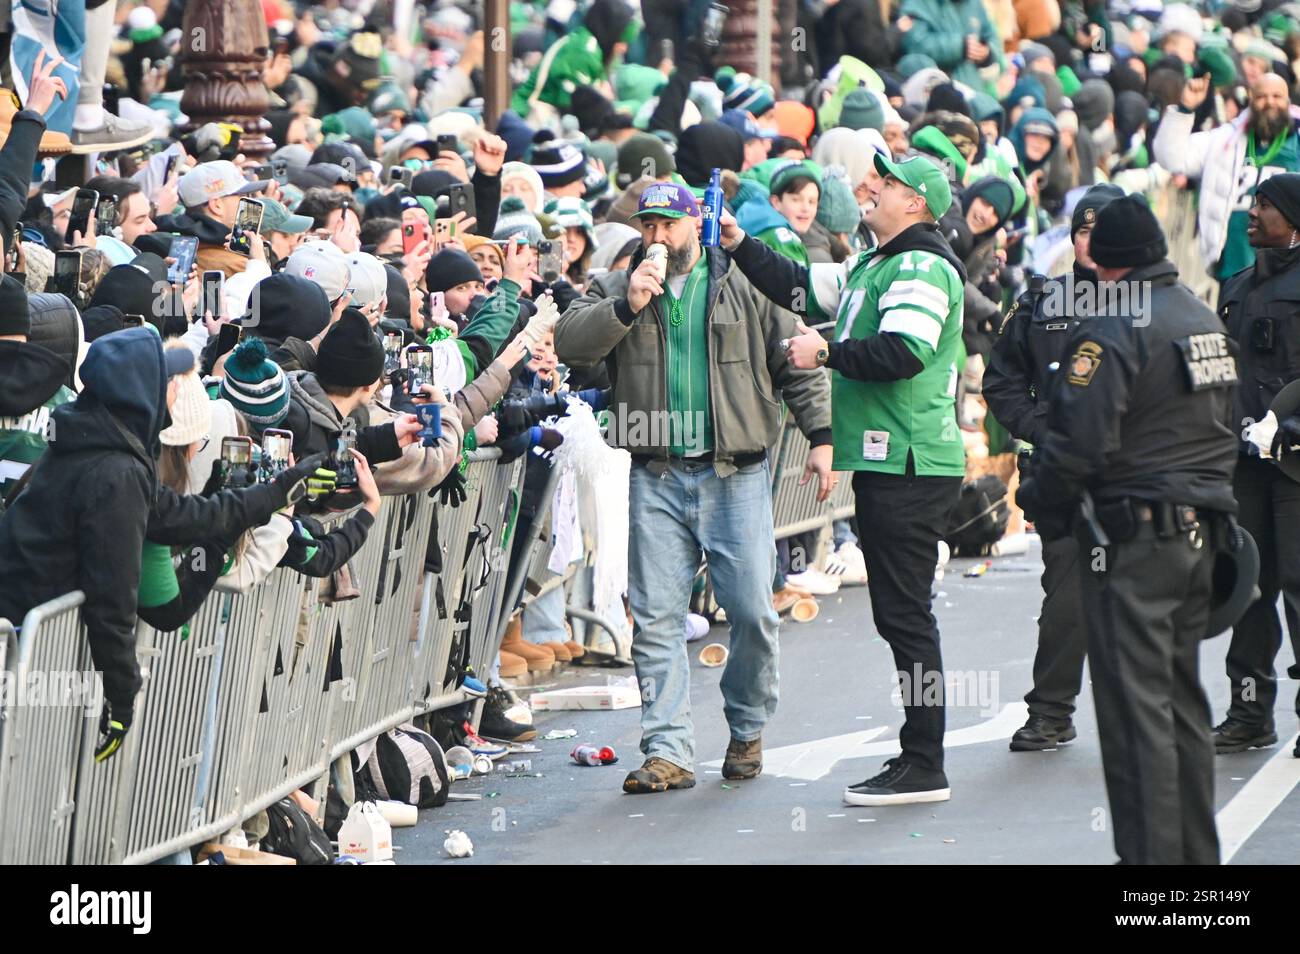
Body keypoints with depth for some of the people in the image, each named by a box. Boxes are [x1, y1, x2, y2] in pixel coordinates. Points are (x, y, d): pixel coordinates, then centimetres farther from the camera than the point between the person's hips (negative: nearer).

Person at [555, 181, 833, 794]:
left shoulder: (744, 286, 7)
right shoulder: (615, 290, 11)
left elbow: (794, 362, 8)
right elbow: (569, 343, -4)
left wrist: (819, 436, 1)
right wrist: (628, 306, -16)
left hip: (736, 474, -1)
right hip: (656, 477, 1)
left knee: (752, 611, -3)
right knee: (656, 618, -3)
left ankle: (747, 731, 18)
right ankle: (668, 752, 0)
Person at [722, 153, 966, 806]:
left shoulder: (921, 268, -12)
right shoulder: (874, 266, 20)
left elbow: (904, 352, -24)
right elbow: (801, 288, 24)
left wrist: (827, 352, -15)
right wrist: (741, 246, 17)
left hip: (910, 465, -10)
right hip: (885, 461, 10)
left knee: (905, 612, -9)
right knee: (898, 612, 12)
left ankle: (924, 766, -8)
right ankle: (918, 757, 18)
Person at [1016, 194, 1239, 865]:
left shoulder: (1112, 331, -15)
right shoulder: (1206, 321, 12)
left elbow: (1080, 444, -18)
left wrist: (1043, 508, -3)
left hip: (1135, 537, -8)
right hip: (1201, 530, 8)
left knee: (1136, 708, -6)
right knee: (1183, 702, 15)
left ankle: (1151, 854, -8)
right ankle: (1196, 852, 20)